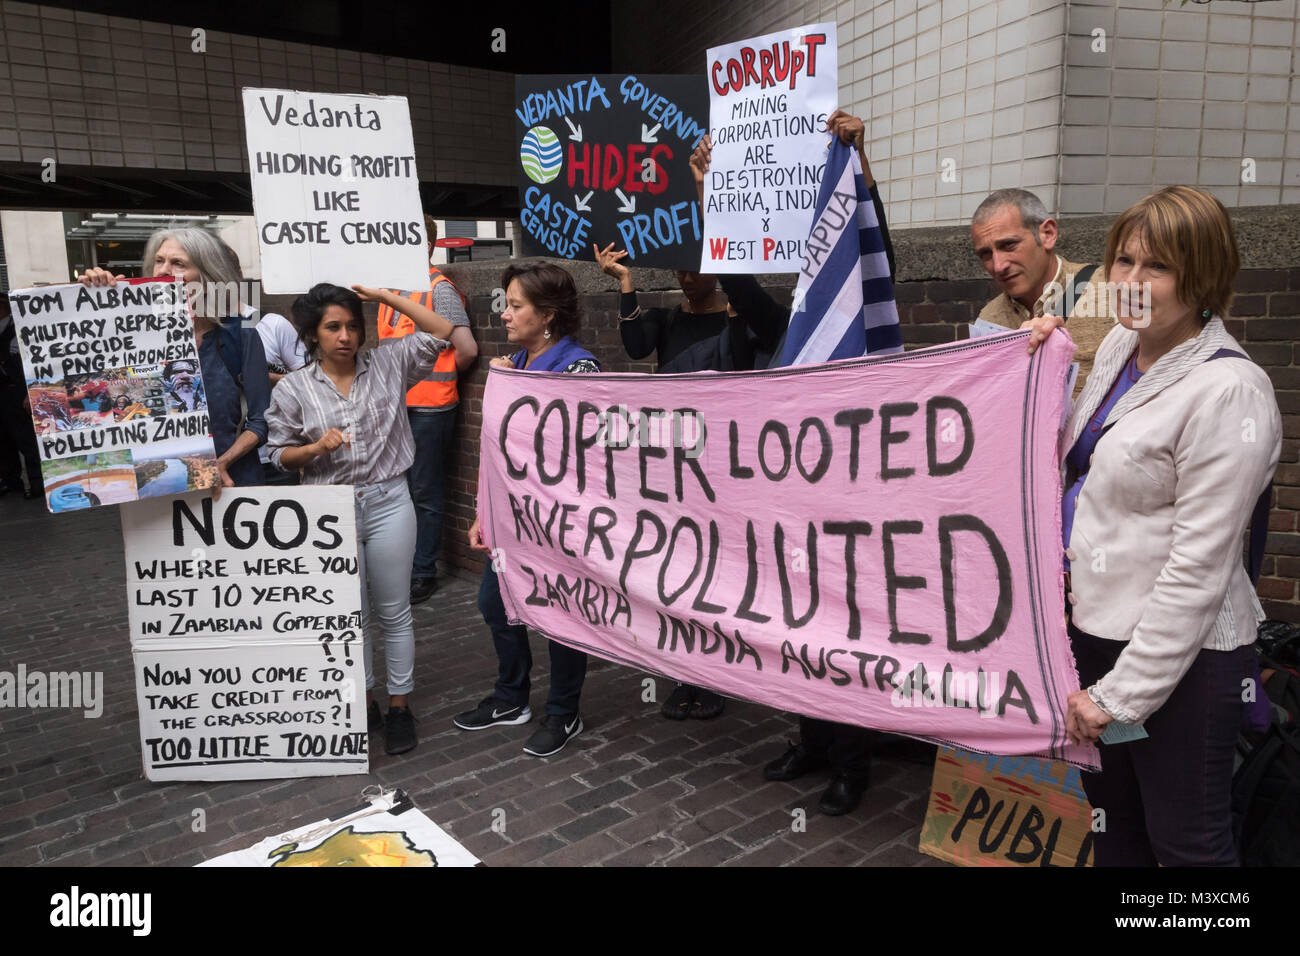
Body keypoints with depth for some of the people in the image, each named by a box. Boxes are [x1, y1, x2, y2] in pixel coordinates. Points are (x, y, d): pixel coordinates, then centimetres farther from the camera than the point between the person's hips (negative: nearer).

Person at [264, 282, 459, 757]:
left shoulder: (387, 366, 0)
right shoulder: (292, 389, 0)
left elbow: (440, 330, -3)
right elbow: (280, 454, 5)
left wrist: (383, 295, -5)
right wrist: (317, 447, -15)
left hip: (389, 503, 0)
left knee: (394, 612, 9)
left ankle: (399, 705, 23)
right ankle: (362, 703, 31)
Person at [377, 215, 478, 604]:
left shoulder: (439, 288, -11)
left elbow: (467, 348, -17)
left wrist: (442, 374, -1)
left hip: (429, 408, -8)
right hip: (395, 406, 8)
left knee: (425, 494, 2)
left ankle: (423, 573, 12)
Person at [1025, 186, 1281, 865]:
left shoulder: (1229, 390, -20)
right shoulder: (1118, 344, 4)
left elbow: (1197, 566, -20)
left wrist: (1120, 693, -16)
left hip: (1177, 653, -7)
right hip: (1096, 624, 7)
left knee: (1186, 843, 12)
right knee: (1113, 814, 25)